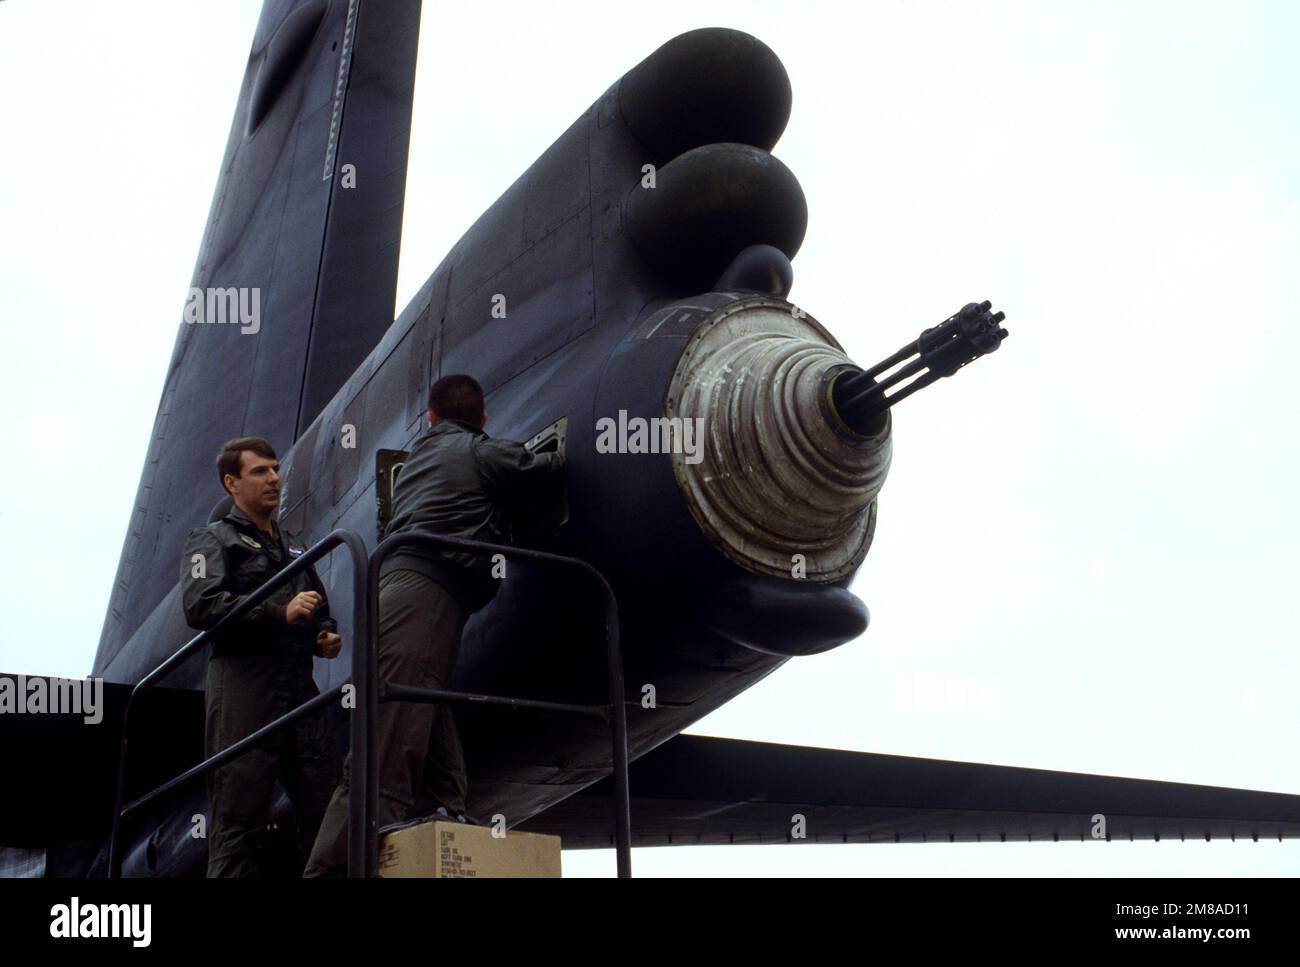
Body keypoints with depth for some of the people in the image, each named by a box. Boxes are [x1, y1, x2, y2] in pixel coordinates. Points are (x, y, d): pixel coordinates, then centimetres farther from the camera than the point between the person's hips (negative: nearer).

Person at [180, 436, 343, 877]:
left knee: (326, 808, 0)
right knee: (239, 819, -8)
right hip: (243, 680, -6)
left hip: (300, 683, 6)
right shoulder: (214, 539, 8)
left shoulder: (292, 550, 29)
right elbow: (200, 605, -10)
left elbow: (320, 611, 36)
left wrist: (327, 634, 11)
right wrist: (280, 613, -19)